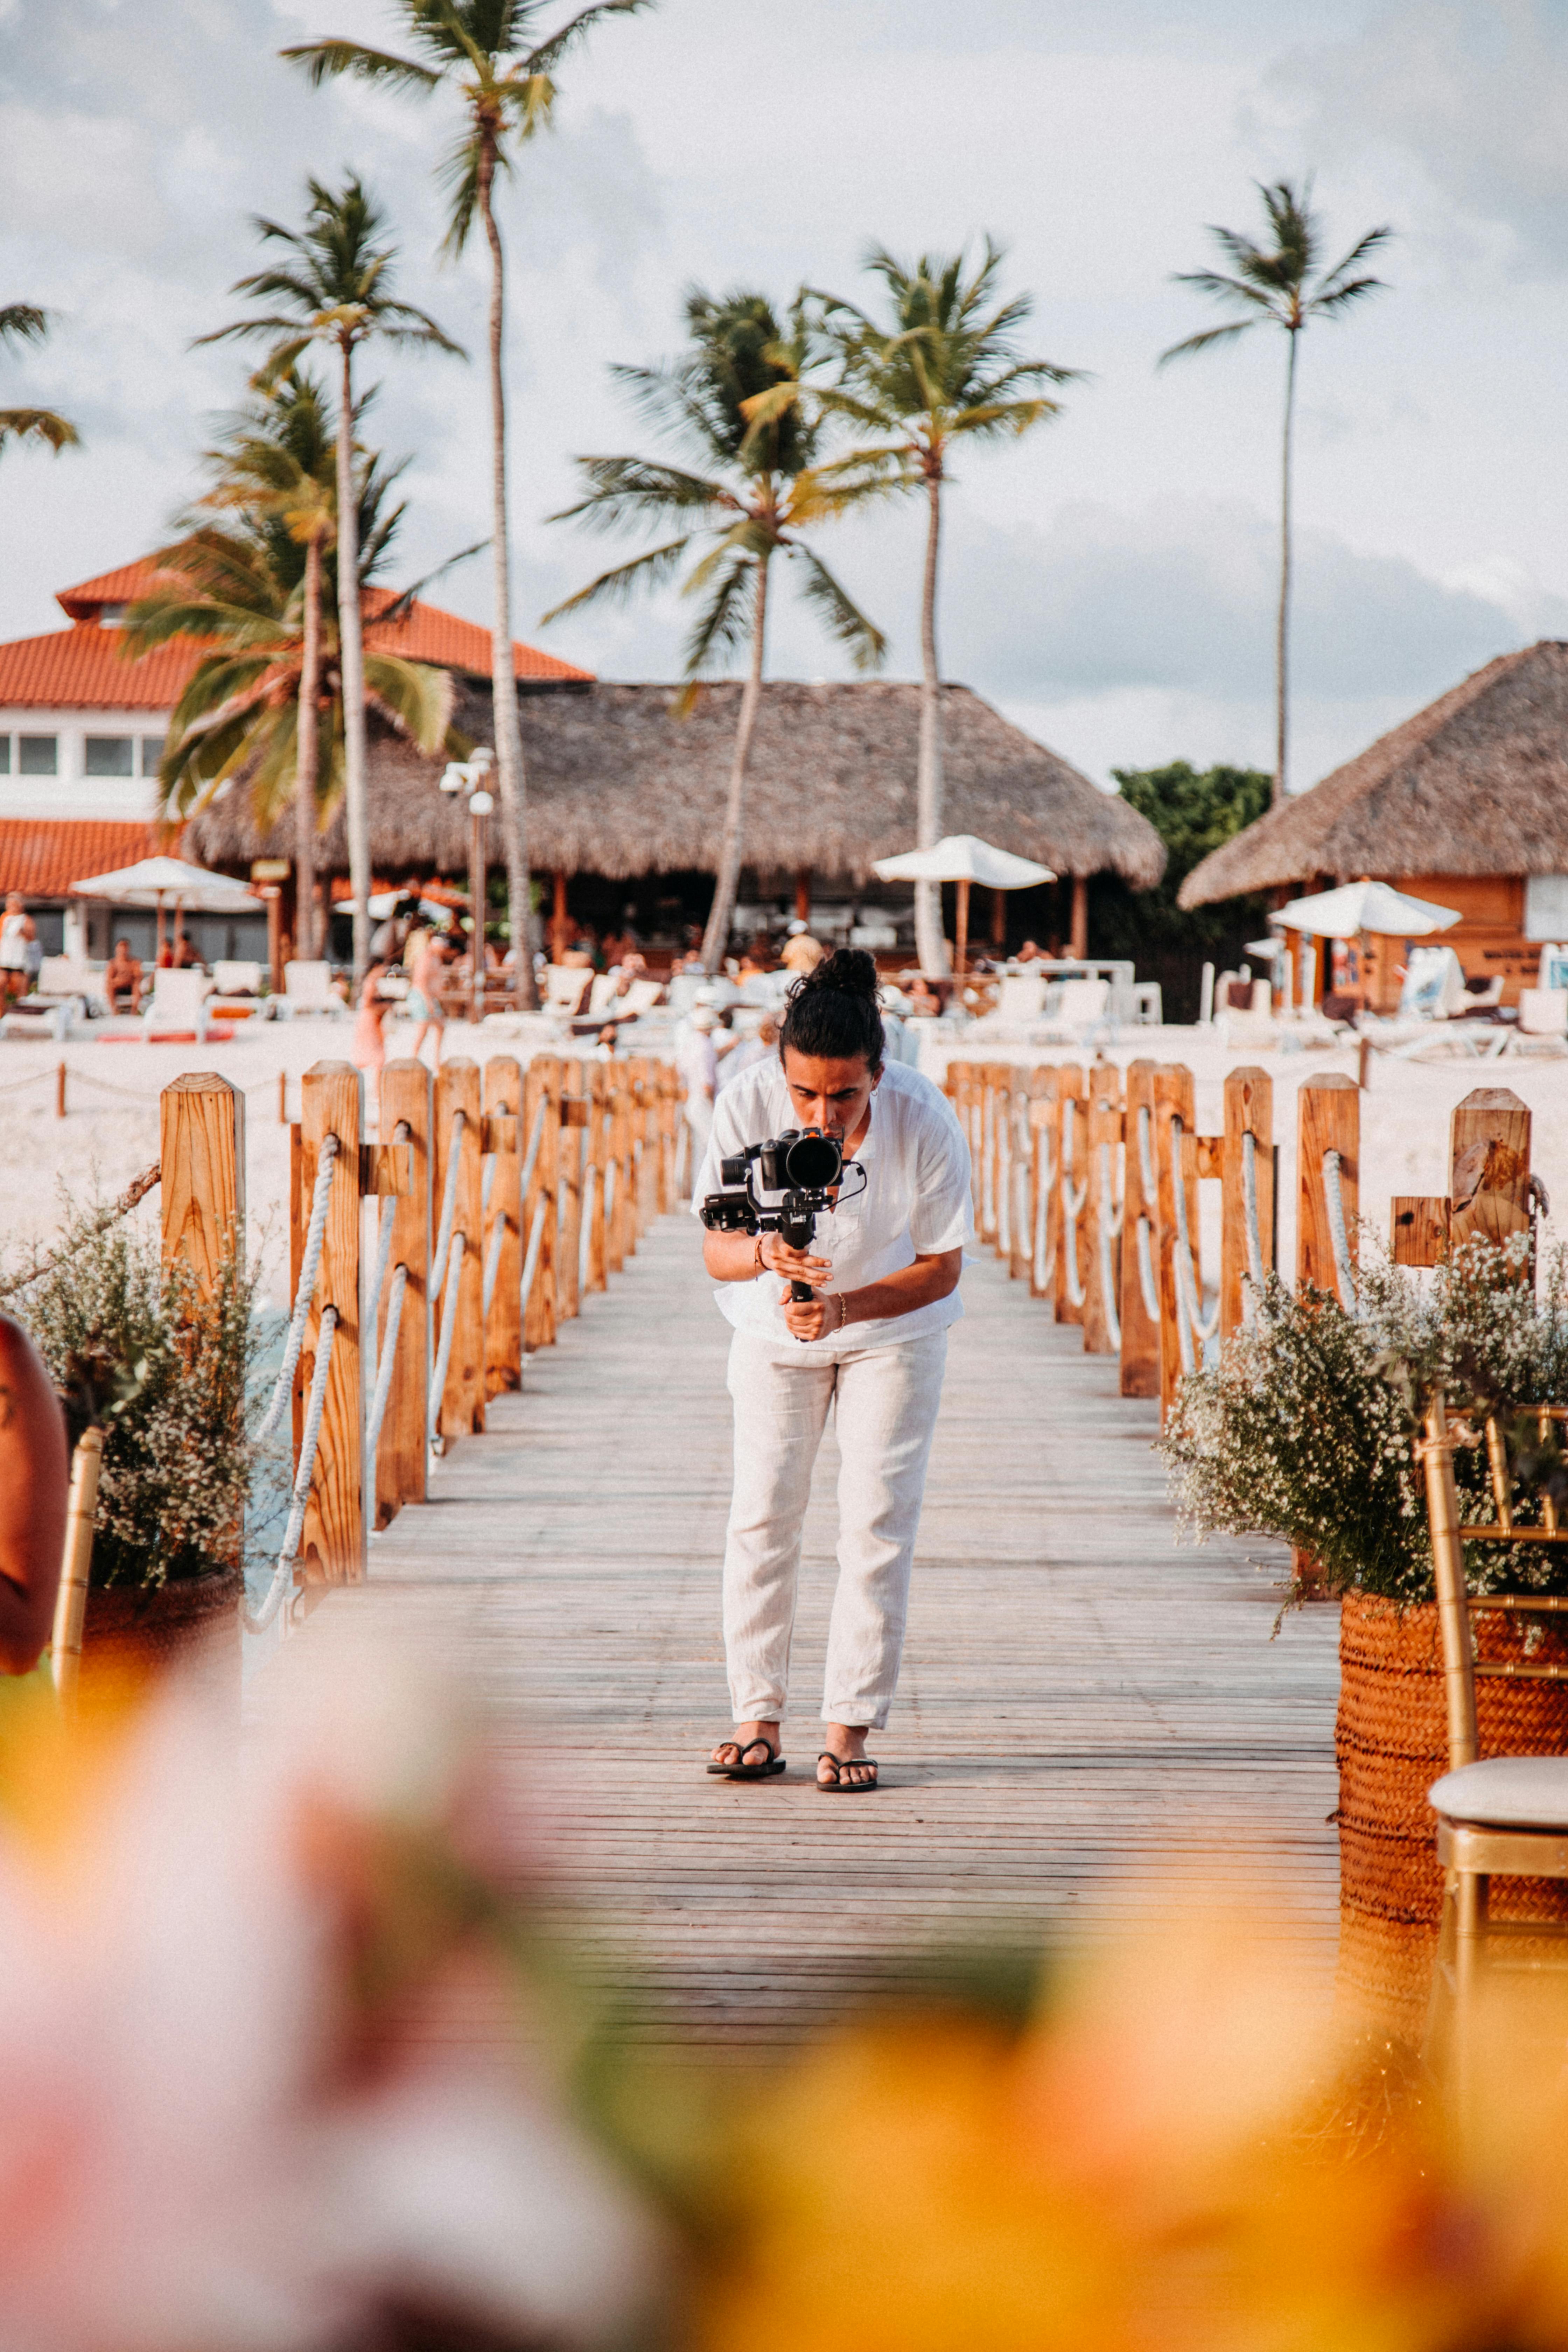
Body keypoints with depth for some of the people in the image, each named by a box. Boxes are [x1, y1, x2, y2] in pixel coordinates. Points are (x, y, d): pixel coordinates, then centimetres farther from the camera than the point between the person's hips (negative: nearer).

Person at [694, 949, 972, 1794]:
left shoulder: (925, 1120, -29)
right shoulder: (745, 1105, -27)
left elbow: (942, 1268, -18)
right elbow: (715, 1249, -20)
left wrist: (843, 1307, -34)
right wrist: (764, 1253, -43)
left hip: (893, 1329, -1)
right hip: (773, 1326, 1)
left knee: (877, 1520, -7)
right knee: (762, 1511, -3)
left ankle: (848, 1730, -1)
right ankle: (757, 1721, 5)